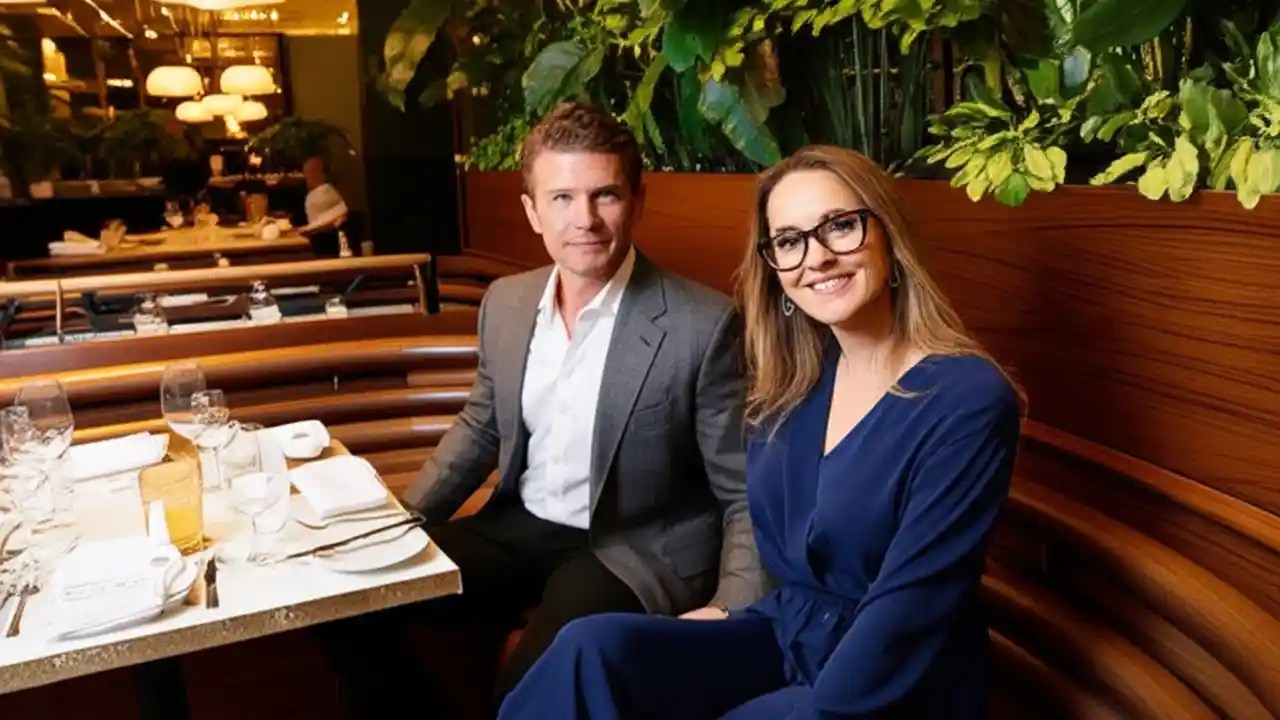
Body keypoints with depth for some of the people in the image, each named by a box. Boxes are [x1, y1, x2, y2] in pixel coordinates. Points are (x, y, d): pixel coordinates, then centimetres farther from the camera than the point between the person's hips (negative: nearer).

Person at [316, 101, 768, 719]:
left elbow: (748, 496, -12)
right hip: (519, 528, 6)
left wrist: (732, 612, -25)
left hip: (635, 550, -5)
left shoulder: (704, 325, -17)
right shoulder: (506, 302, 1)